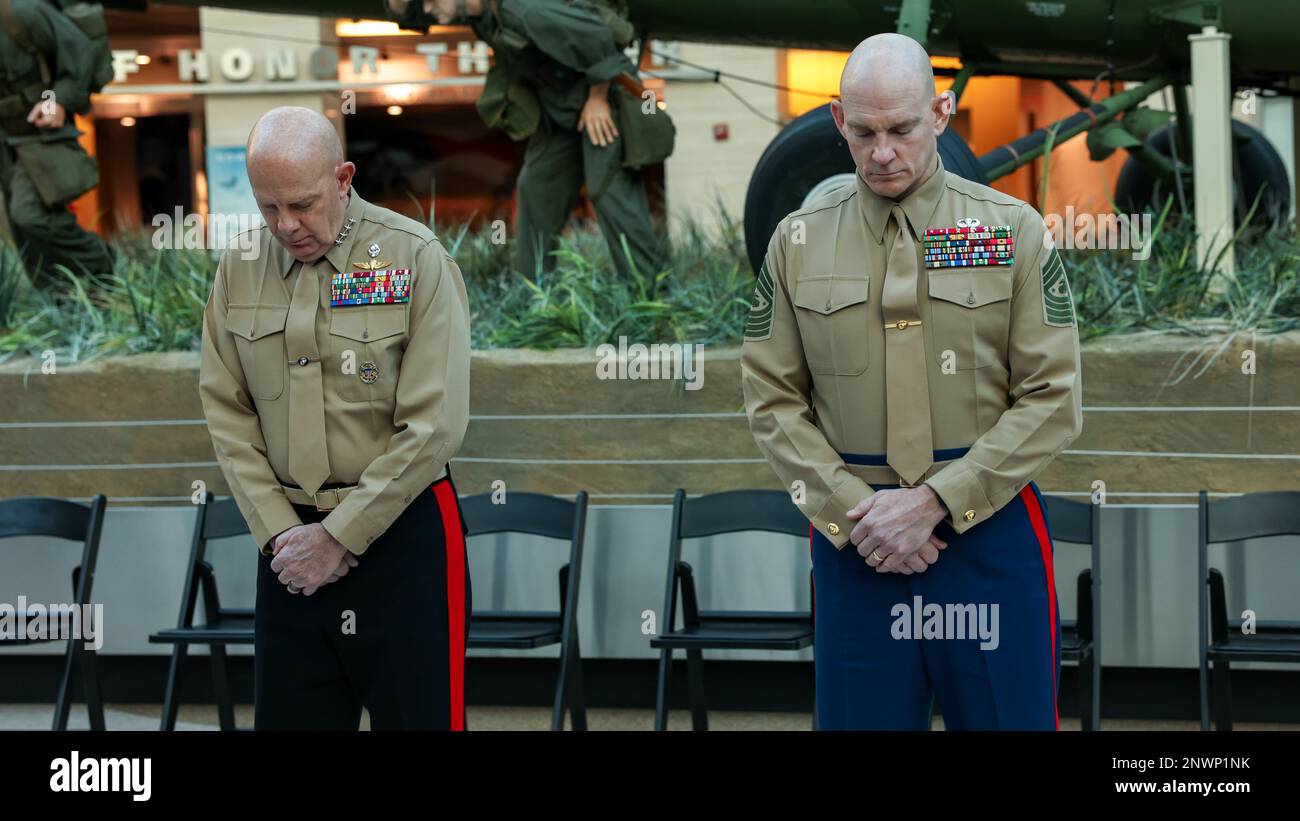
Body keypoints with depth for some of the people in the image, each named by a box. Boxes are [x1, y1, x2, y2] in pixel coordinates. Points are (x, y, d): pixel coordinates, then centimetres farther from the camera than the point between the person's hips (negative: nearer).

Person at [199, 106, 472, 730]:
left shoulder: (414, 258, -10)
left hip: (400, 534, -4)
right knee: (288, 715, 9)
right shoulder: (239, 267, 4)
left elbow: (433, 426, -13)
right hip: (289, 534, 4)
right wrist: (278, 532, -4)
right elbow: (226, 410, 6)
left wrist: (340, 536, -12)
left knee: (418, 712, -1)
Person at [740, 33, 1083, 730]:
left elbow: (1052, 399, -4)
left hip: (989, 525, -1)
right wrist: (855, 512, -9)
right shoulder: (798, 242, 6)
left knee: (1006, 714, 3)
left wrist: (934, 502, -12)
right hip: (851, 540, 1)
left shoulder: (1014, 231, 0)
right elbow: (772, 403, 5)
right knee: (859, 715, 6)